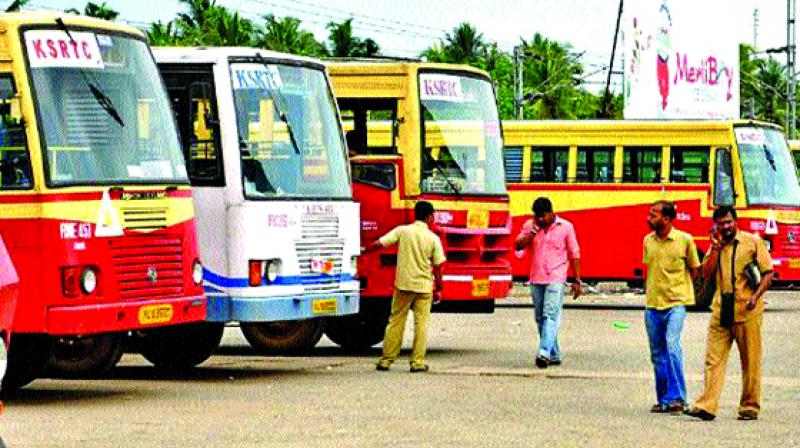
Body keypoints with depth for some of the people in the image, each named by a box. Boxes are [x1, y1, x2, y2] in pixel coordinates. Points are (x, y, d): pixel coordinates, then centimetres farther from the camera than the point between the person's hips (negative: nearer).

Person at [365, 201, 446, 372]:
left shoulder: (402, 231, -2)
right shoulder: (433, 238, -2)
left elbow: (379, 244, -8)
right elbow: (437, 267, 0)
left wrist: (363, 251, 7)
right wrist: (438, 289, 10)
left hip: (403, 284, 1)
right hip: (424, 287, -1)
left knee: (395, 322, 8)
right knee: (421, 323, 5)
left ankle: (386, 360, 9)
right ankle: (418, 362, 2)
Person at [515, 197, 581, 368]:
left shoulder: (565, 227, 1)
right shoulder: (529, 226, 8)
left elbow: (574, 255, 5)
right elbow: (518, 246, -1)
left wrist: (577, 280, 1)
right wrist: (533, 231, -12)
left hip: (556, 279, -5)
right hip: (536, 279, 5)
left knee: (550, 315, -17)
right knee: (540, 318, 8)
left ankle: (544, 353, -28)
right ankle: (554, 355, 18)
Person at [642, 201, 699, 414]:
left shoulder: (684, 240, -4)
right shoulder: (648, 241, 9)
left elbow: (693, 269, 6)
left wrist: (676, 288, 3)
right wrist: (651, 290, 13)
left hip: (676, 303, -5)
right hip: (653, 305, 5)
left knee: (672, 345, -20)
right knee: (658, 354, 8)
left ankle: (677, 397, -17)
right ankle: (663, 399, 17)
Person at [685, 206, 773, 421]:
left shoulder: (752, 242, 2)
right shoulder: (716, 246, 15)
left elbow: (768, 273, 0)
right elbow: (706, 273, 4)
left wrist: (756, 297, -12)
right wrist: (716, 247, -4)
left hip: (746, 311, -4)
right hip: (721, 310, 4)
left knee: (750, 361, 2)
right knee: (714, 358, -4)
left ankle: (750, 407, 11)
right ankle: (707, 406, -8)